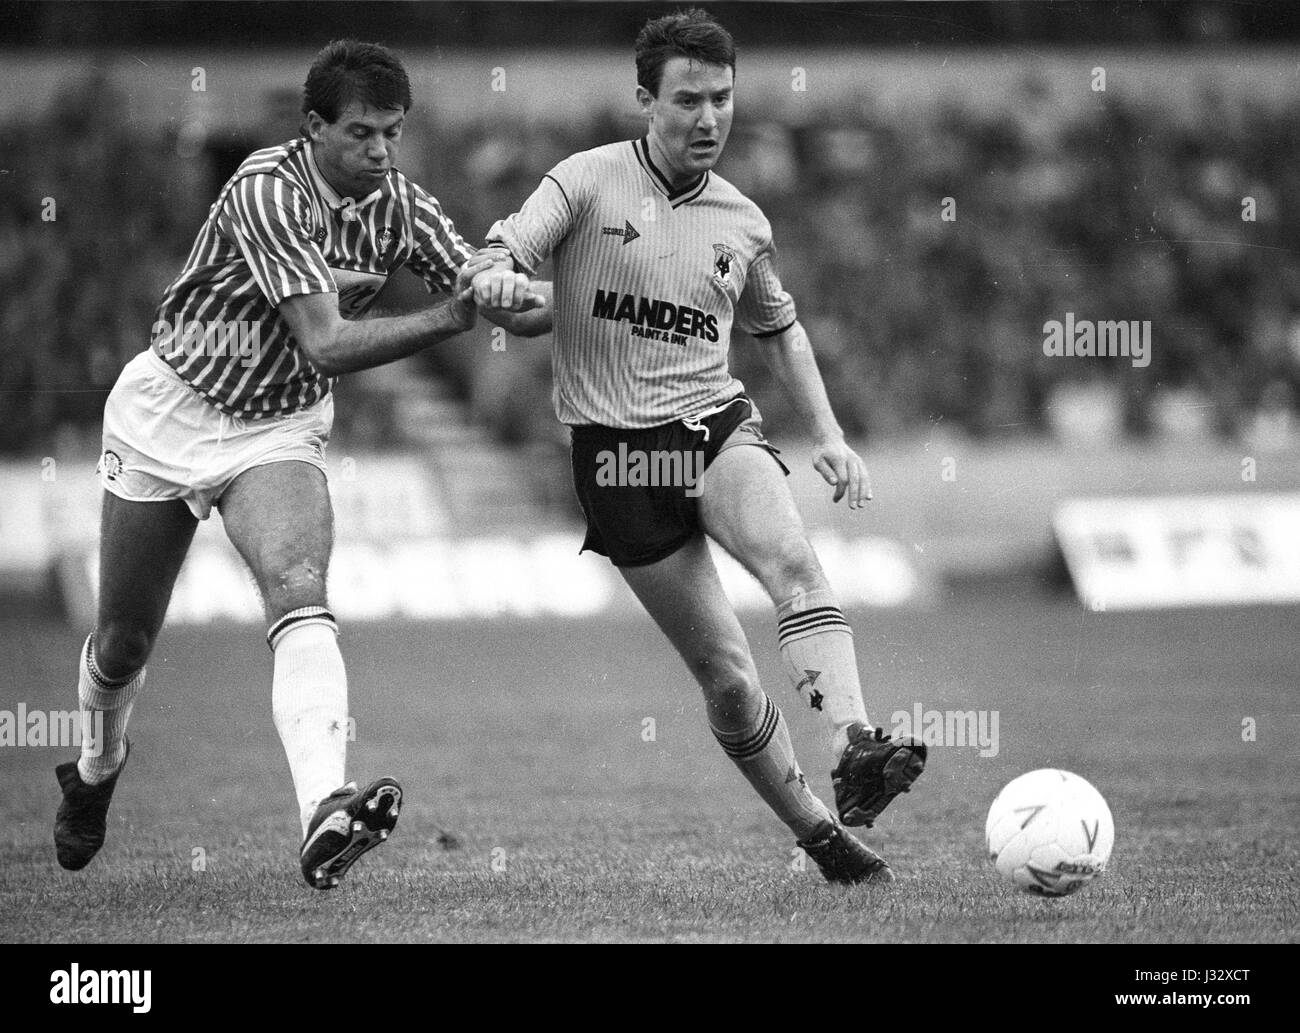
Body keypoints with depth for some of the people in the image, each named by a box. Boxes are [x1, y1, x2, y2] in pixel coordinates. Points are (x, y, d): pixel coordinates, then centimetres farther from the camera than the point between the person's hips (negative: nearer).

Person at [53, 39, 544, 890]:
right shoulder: (268, 192, -25)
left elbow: (502, 299, -8)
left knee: (301, 592, -26)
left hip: (280, 429, 3)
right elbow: (324, 344, -31)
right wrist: (446, 320, -41)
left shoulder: (401, 208, -7)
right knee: (125, 641, 9)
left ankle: (324, 815, -44)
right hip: (170, 410, -3)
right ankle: (98, 767, 44)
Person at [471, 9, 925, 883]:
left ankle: (855, 748, -45)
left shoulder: (742, 223, 12)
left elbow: (779, 328, 28)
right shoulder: (589, 182, 0)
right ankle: (820, 834, 8)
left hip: (718, 426, 2)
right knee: (725, 676, -4)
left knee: (795, 563, -31)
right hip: (619, 454, -2)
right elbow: (503, 253, -8)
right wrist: (497, 278, -34)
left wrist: (829, 436, 18)